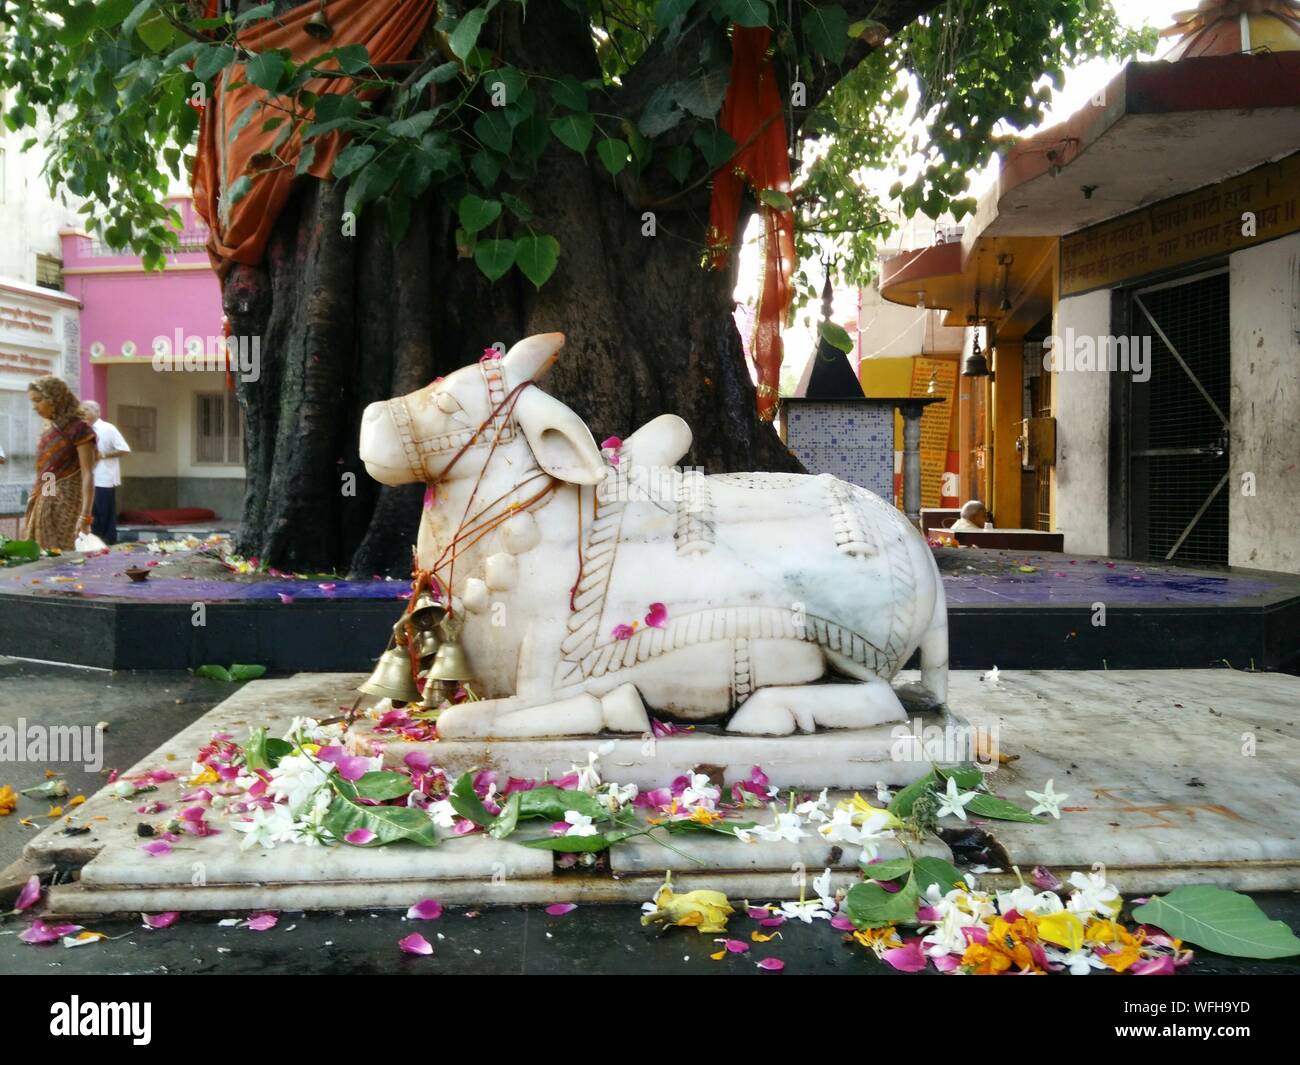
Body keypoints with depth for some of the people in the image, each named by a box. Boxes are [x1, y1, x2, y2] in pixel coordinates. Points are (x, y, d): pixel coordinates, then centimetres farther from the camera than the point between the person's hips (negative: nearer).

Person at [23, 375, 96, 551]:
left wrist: (85, 515, -22)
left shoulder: (79, 429, -8)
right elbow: (42, 474, 17)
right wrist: (30, 510, 16)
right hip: (44, 504, 7)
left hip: (65, 503, -7)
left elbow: (88, 475, -14)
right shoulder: (48, 432, 14)